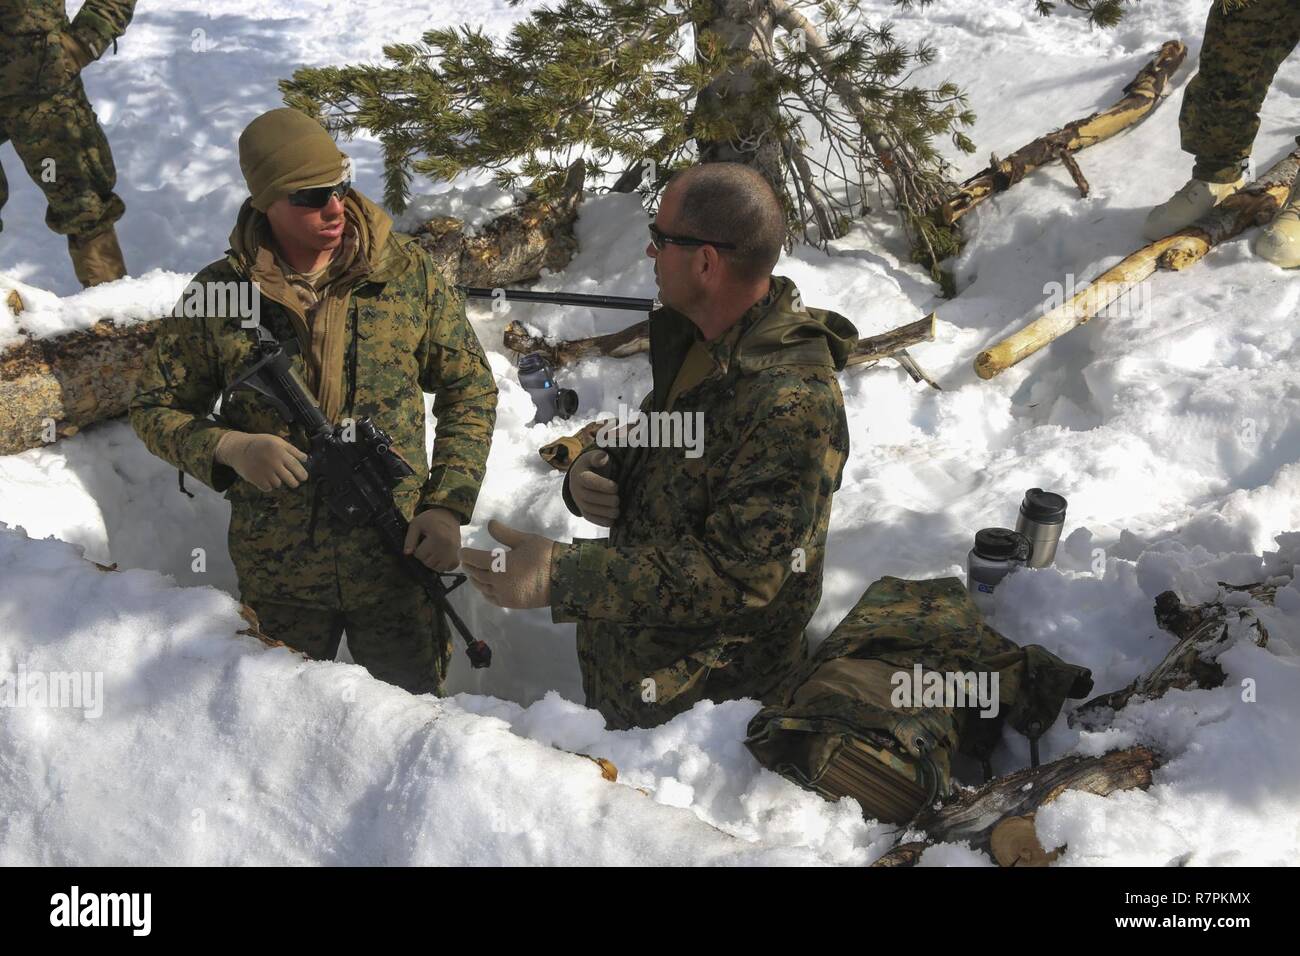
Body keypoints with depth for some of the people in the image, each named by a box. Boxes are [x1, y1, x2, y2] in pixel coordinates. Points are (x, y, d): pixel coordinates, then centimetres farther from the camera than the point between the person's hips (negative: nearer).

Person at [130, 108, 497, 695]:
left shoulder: (408, 273, -7)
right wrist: (228, 447, -19)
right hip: (275, 574, 1)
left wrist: (448, 507, -10)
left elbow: (469, 391, 0)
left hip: (397, 560, 0)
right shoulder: (218, 293, -7)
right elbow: (155, 408, 2)